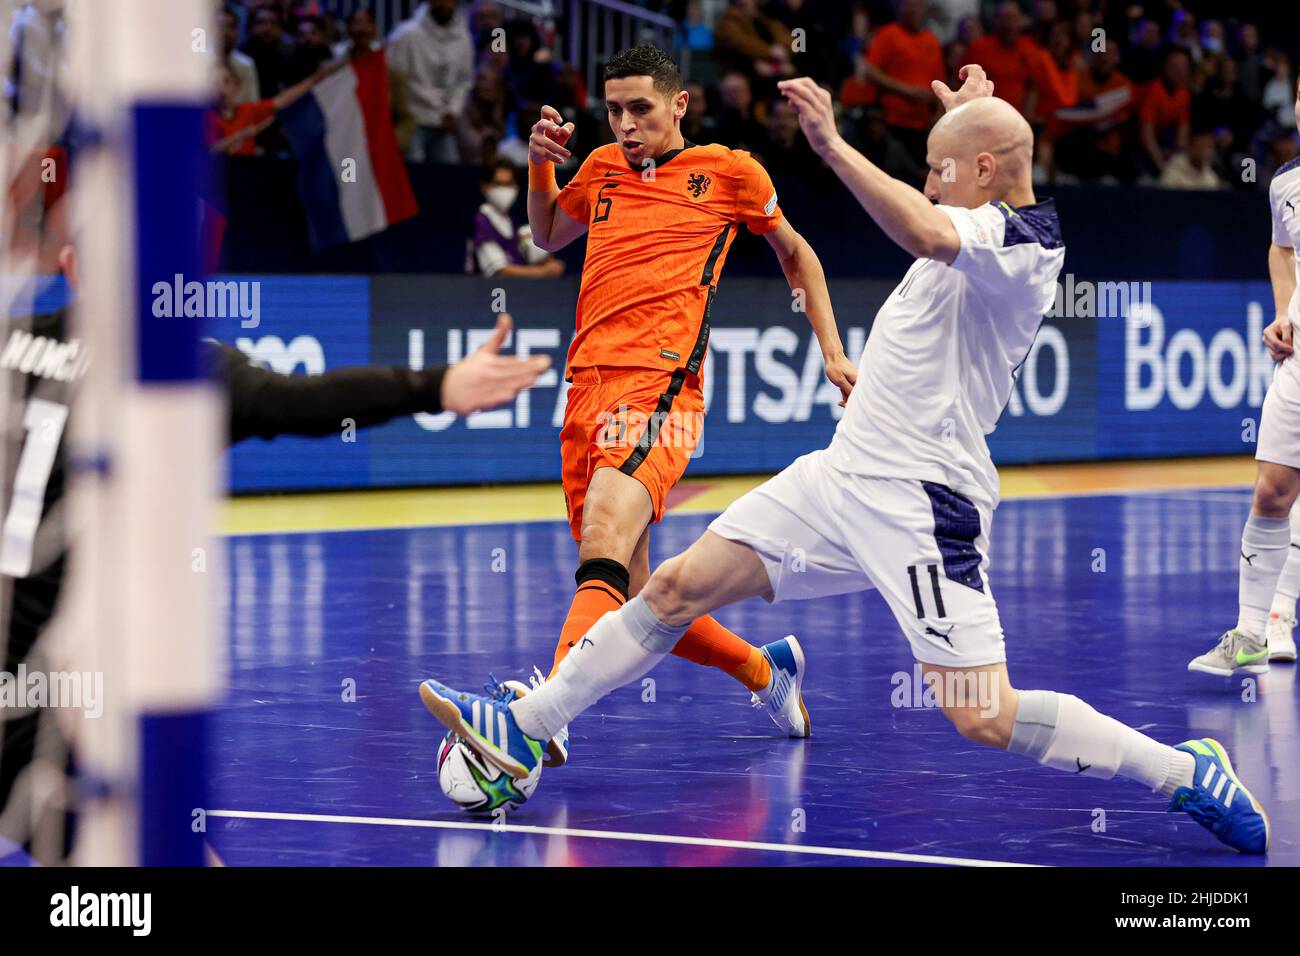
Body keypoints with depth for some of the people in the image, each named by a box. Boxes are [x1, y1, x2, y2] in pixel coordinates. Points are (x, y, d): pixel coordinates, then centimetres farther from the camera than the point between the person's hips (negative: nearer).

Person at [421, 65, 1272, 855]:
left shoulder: (1019, 238, -16)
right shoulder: (989, 229, 14)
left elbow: (925, 232, -39)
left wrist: (833, 144, -35)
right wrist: (972, 117, 42)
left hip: (921, 503, -10)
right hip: (844, 474, 10)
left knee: (986, 718, -15)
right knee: (680, 587, 6)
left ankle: (1187, 772, 0)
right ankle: (523, 730, 13)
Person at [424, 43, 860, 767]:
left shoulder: (730, 171, 10)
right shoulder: (603, 167, 21)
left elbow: (795, 252, 25)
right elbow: (548, 236, 39)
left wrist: (832, 349, 19)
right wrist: (542, 164, 20)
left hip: (659, 385, -6)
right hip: (588, 388, 6)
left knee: (605, 541, -31)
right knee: (635, 605, 8)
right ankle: (766, 668, 33)